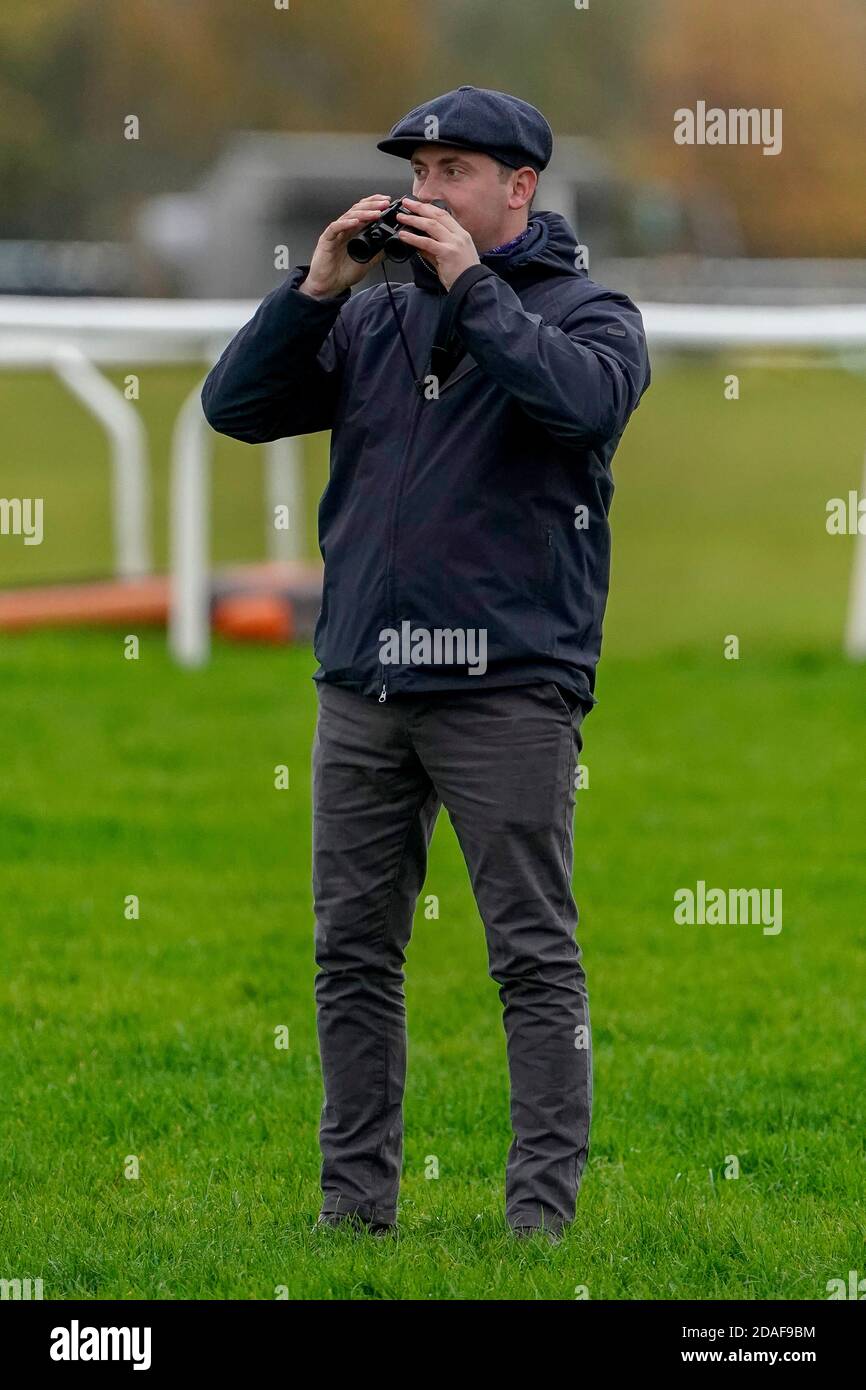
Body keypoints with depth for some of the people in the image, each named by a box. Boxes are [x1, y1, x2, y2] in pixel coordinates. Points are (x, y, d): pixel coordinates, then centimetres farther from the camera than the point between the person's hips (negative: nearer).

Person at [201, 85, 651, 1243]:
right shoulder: (371, 322, 15)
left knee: (534, 957, -4)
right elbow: (235, 407, 8)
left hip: (507, 688, -5)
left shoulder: (586, 313, 2)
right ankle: (355, 1200, 13)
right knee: (354, 953, 6)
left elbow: (584, 399, -20)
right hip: (363, 689, 5)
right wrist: (316, 287, -3)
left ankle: (543, 1210, -4)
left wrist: (468, 283, -15)